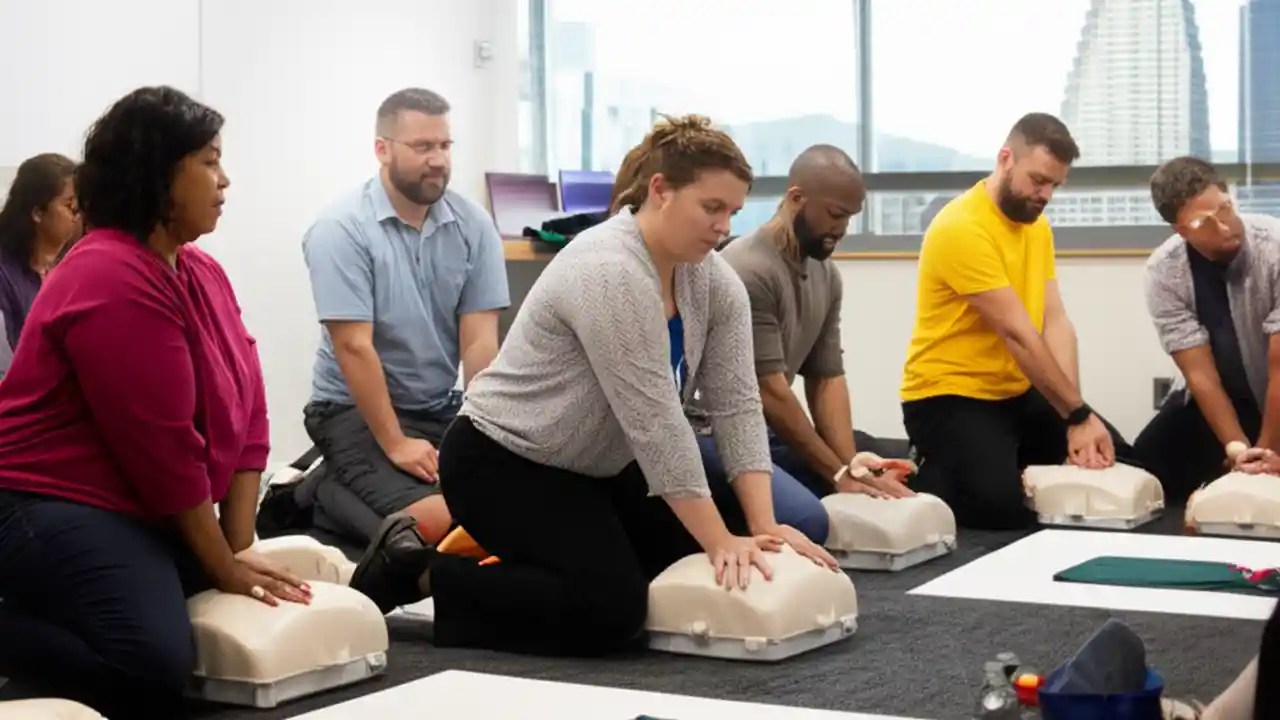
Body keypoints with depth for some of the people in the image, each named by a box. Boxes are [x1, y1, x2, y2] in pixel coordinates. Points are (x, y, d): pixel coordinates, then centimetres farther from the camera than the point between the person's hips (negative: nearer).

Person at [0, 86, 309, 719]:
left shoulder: (203, 274, 10)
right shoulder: (114, 282, -19)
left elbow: (246, 414, 8)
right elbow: (165, 448, -19)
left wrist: (239, 551, 0)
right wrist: (222, 567, -11)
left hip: (148, 511, 10)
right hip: (57, 507, -10)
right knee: (154, 669, -28)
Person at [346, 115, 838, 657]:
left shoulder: (714, 280, -3)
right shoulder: (608, 273, -30)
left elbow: (737, 407, -6)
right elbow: (657, 426, -31)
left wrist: (761, 528, -15)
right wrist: (719, 542, -27)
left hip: (598, 468, 9)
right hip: (501, 462, -9)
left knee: (732, 543, 4)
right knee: (610, 610, -21)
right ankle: (416, 570, -6)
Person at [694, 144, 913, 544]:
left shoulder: (827, 275, 6)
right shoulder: (749, 271, -21)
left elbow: (827, 379, 6)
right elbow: (769, 393, -21)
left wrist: (853, 466, -9)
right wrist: (839, 474, -15)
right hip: (714, 431, -9)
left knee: (878, 493, 1)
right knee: (807, 518, -30)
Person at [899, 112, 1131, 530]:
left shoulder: (1036, 224, 8)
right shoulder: (963, 228, -21)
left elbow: (1055, 322, -2)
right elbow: (1019, 335, -24)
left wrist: (1076, 416, -15)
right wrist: (1078, 414, -22)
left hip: (1019, 392, 8)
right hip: (950, 397, -8)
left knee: (1120, 464, 6)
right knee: (1001, 508, -27)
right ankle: (929, 478, 4)